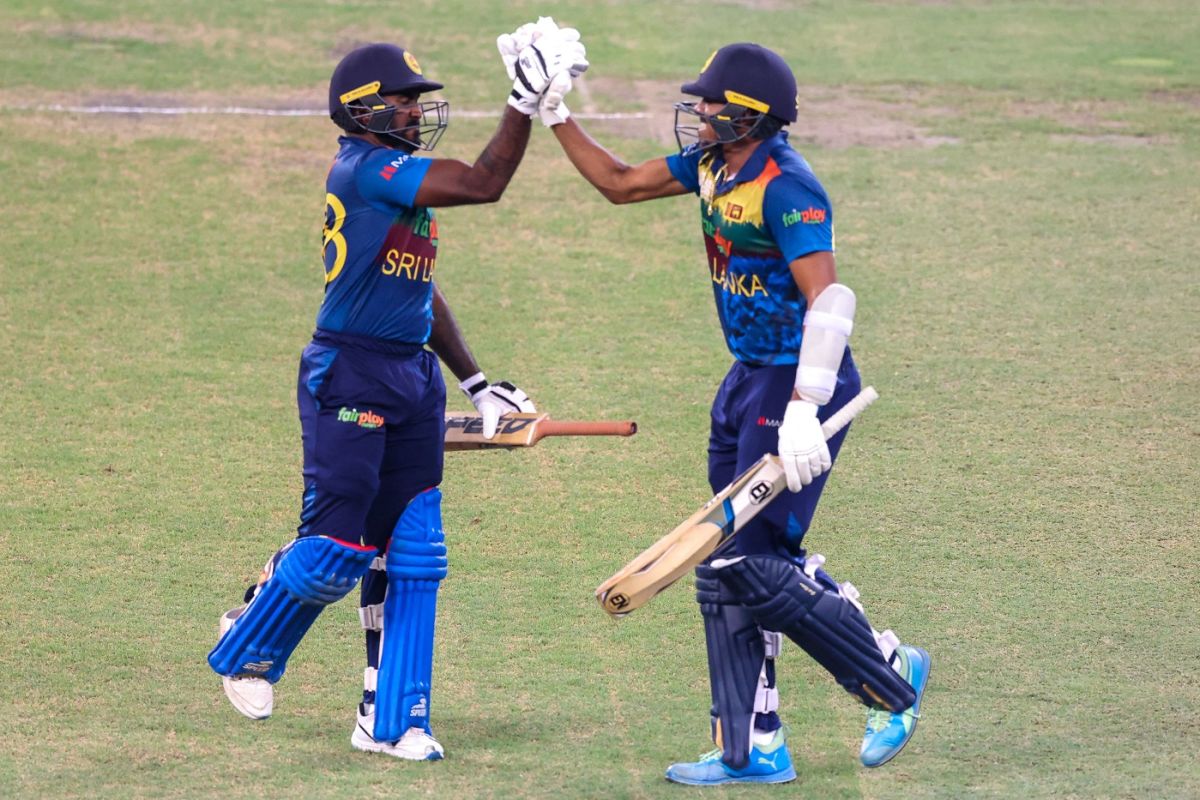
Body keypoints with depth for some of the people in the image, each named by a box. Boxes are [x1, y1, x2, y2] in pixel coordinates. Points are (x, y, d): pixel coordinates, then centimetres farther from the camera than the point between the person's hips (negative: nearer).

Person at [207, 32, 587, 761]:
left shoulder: (405, 179, 14)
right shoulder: (365, 169, -14)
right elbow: (483, 184, -22)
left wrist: (474, 381, 21)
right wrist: (529, 98, -21)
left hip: (414, 375, 9)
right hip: (347, 377, -9)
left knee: (411, 555, 5)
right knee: (337, 548, -5)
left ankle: (390, 720, 10)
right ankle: (248, 646, 22)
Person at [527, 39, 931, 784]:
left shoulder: (786, 186, -21)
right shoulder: (715, 164, 6)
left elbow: (829, 298, -29)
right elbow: (620, 184, 19)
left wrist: (803, 409, -37)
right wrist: (556, 116, 10)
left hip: (800, 386, -10)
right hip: (749, 382, 10)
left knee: (752, 567, -10)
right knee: (727, 563, 9)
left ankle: (892, 677, 9)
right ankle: (754, 750, 14)